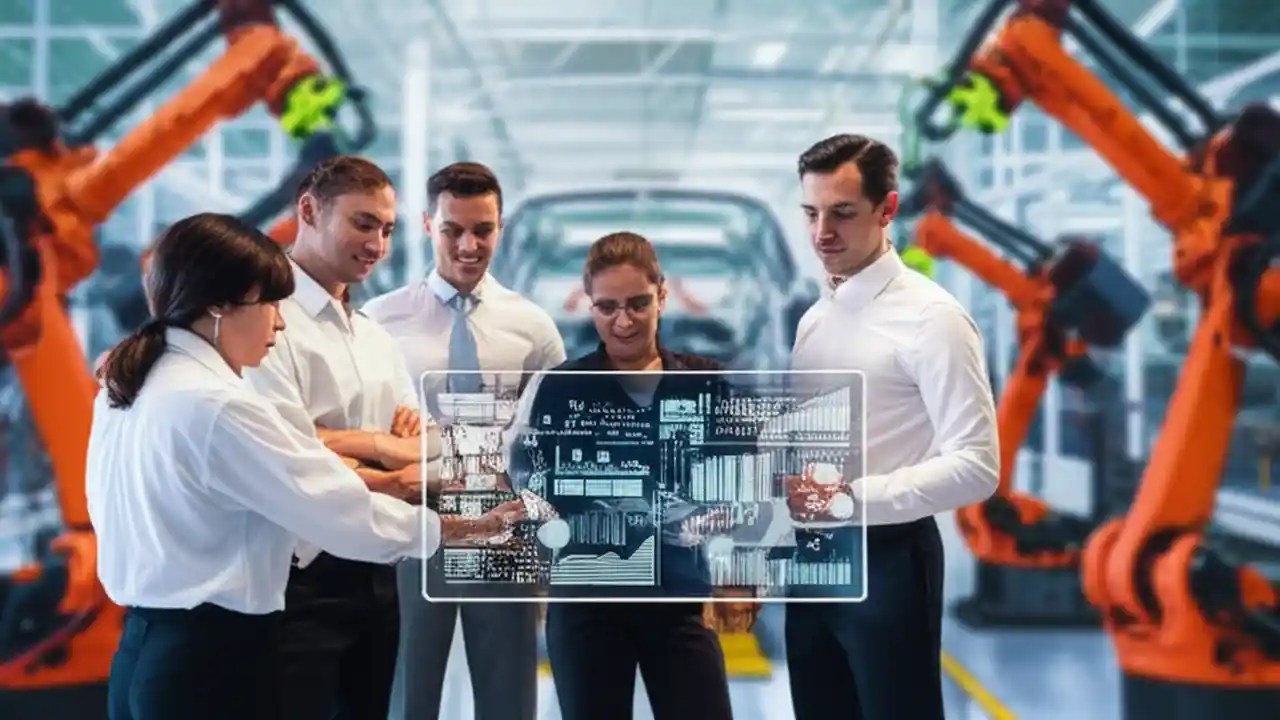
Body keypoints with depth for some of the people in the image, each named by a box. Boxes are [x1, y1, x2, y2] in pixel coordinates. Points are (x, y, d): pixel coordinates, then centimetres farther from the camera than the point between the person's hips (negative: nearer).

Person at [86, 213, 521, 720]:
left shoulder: (128, 387, 7)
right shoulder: (219, 406, -20)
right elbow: (340, 510, -18)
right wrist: (466, 527, -8)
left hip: (143, 650, 9)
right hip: (211, 658, -9)